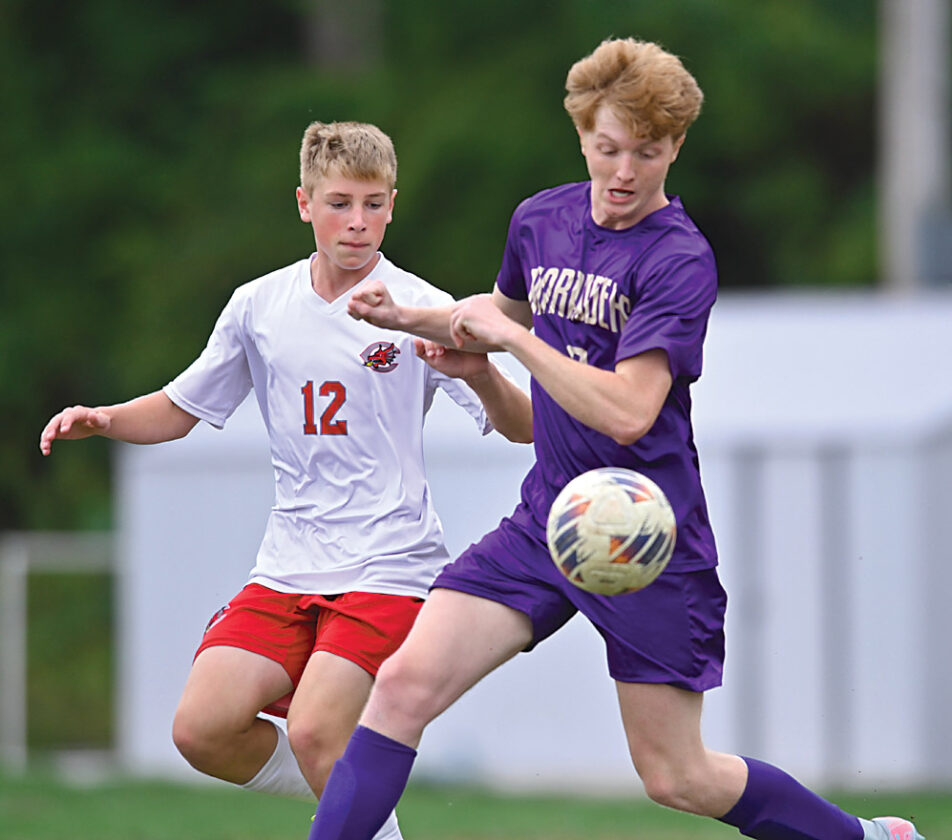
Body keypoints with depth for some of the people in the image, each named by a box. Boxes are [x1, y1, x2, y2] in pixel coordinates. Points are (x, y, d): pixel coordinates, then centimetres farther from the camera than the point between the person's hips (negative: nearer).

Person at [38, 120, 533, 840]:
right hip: (288, 564, 5)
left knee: (314, 733, -23)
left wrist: (480, 375, -28)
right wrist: (103, 420, 1)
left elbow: (524, 428, -7)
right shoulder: (260, 307, 8)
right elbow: (181, 409, 21)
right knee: (202, 728, -10)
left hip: (390, 566, -5)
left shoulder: (420, 310, -4)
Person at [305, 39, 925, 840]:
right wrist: (409, 317, 16)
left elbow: (627, 412, -26)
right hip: (545, 523, 6)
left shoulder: (679, 260, -16)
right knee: (404, 683, -13)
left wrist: (513, 337, -21)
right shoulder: (542, 219, 5)